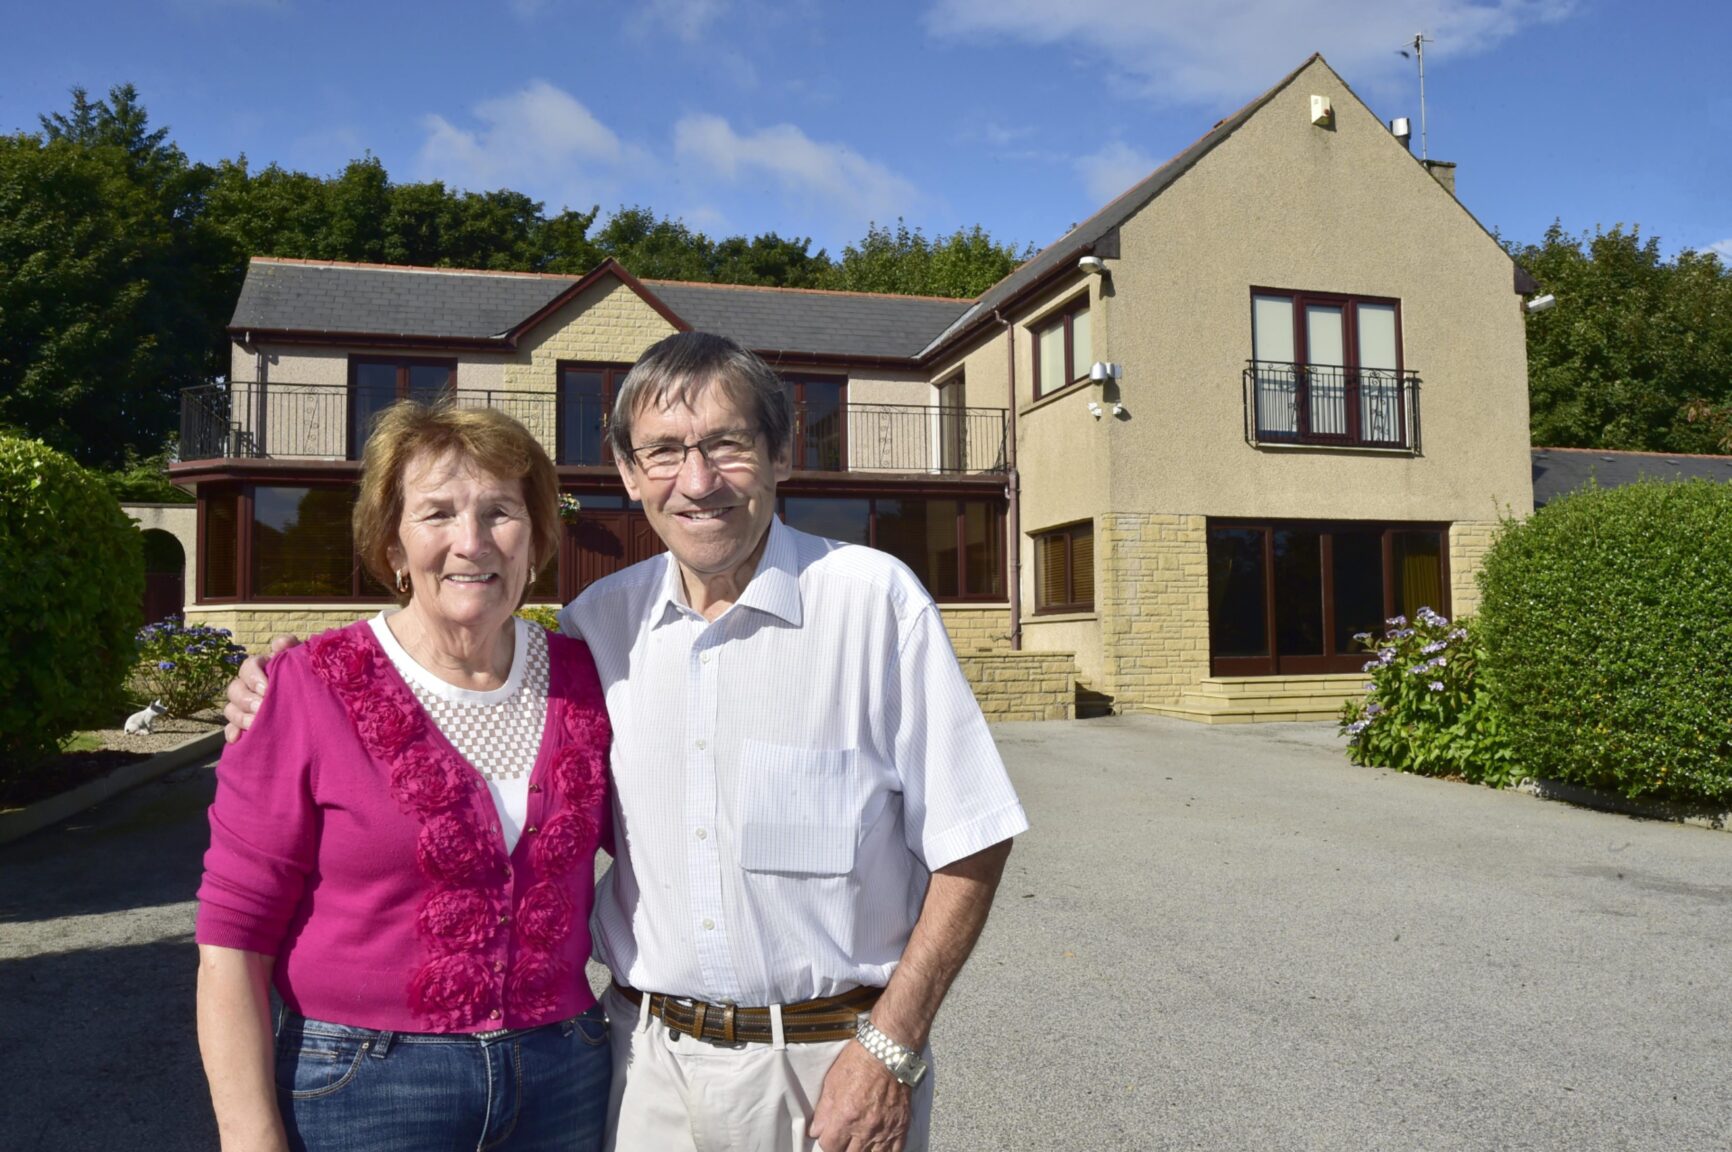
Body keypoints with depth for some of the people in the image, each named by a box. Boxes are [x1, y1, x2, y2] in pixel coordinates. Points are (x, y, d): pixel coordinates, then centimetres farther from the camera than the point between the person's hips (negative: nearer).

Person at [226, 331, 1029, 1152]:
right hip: (651, 1059, 4)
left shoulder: (874, 598, -13)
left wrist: (890, 1049, -12)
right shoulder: (598, 621, 0)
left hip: (830, 1062, -3)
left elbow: (969, 842, -9)